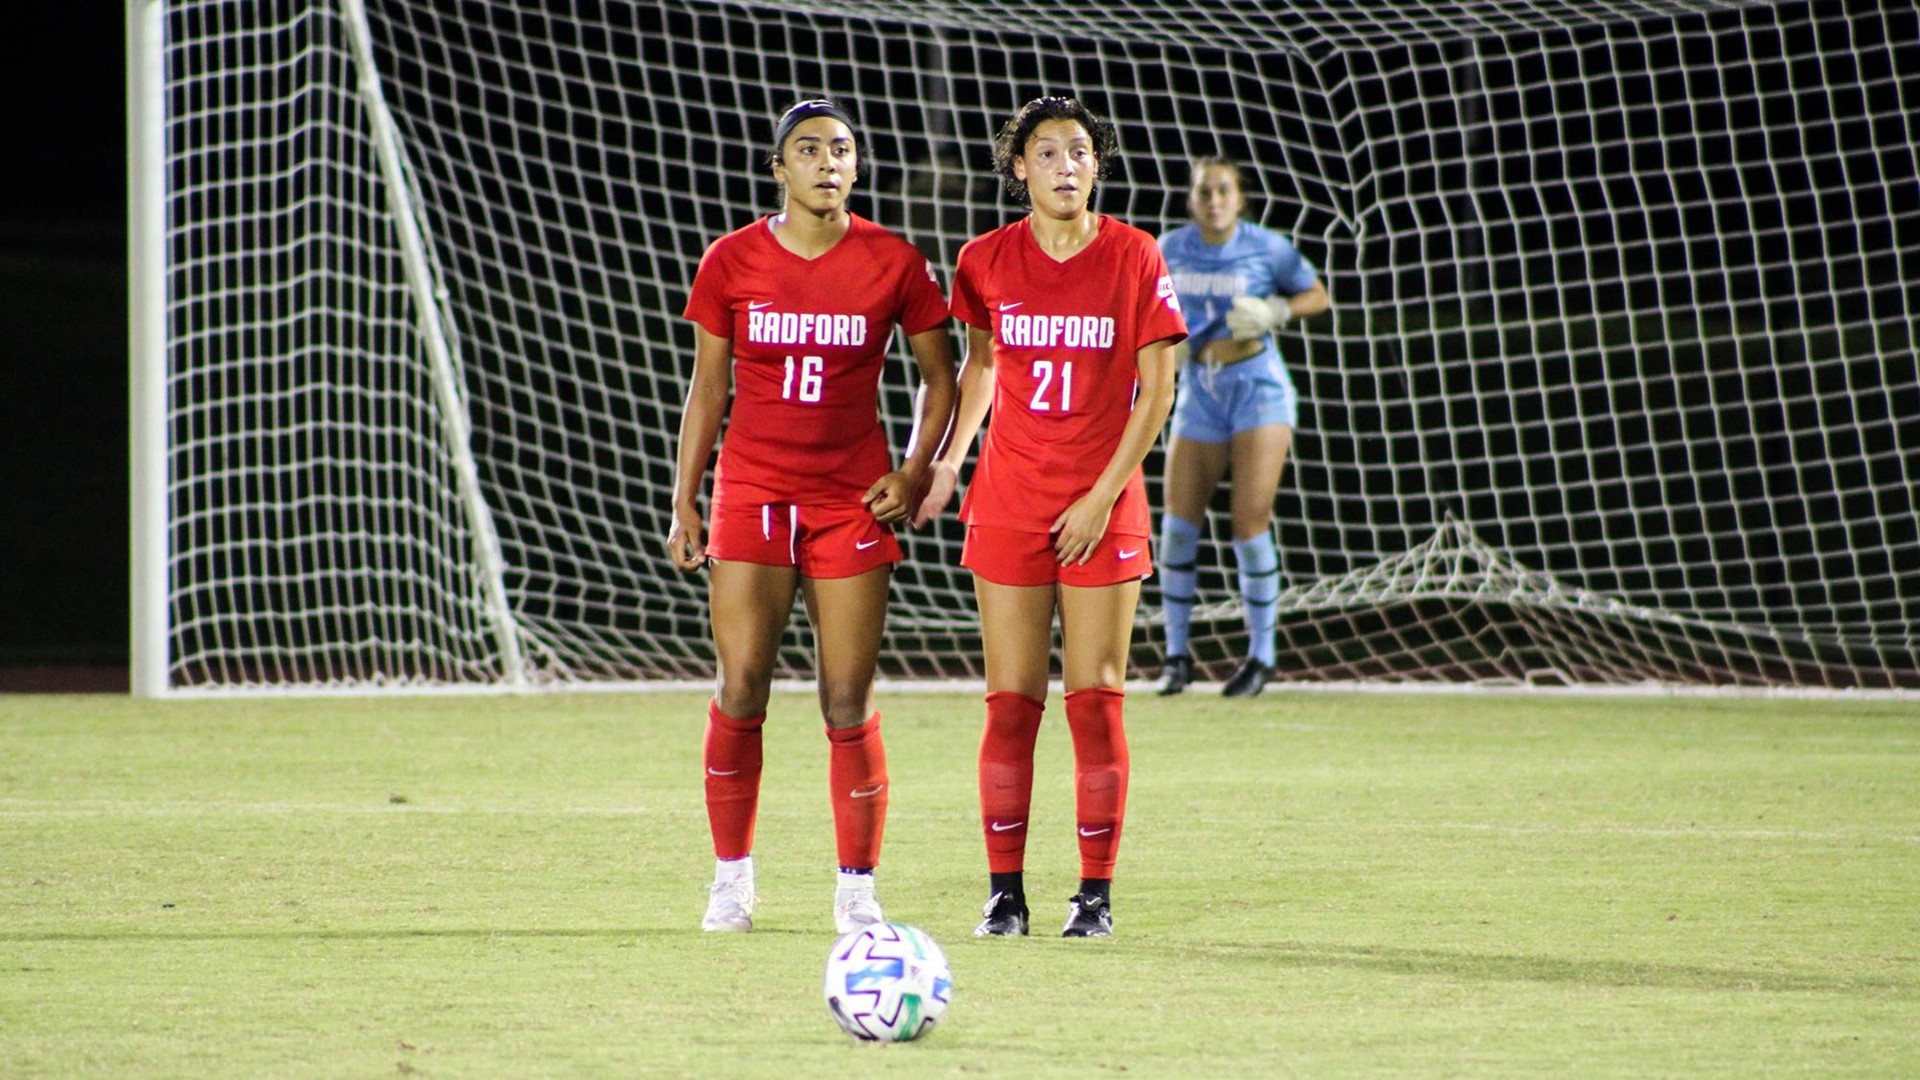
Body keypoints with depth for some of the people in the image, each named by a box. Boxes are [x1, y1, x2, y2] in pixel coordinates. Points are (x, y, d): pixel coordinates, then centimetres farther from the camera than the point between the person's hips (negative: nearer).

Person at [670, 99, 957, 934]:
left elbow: (939, 375, 9)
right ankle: (732, 877, 7)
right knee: (740, 691, -4)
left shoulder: (893, 264, 0)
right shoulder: (731, 262, 1)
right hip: (752, 495, 0)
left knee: (849, 705, -1)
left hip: (852, 499, 0)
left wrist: (915, 472, -4)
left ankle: (856, 889, 7)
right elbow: (706, 389, 8)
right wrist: (685, 505, 5)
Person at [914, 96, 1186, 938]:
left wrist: (1102, 496, -8)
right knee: (1011, 703, 0)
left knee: (1095, 702, -2)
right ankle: (1005, 890, 5)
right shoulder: (988, 262, 4)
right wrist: (947, 460, 6)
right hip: (1008, 506, 1)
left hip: (1102, 512, -1)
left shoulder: (1134, 258, -2)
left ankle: (1096, 893, 4)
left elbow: (1157, 388, -2)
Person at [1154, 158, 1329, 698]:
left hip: (1259, 389, -4)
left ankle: (1261, 657, 2)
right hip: (1199, 393, 4)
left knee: (1251, 526, -10)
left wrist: (1274, 312, -13)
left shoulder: (1266, 248, -7)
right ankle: (1177, 655, 13)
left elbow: (1316, 295, 5)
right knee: (1177, 526, 0)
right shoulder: (1172, 248, 2)